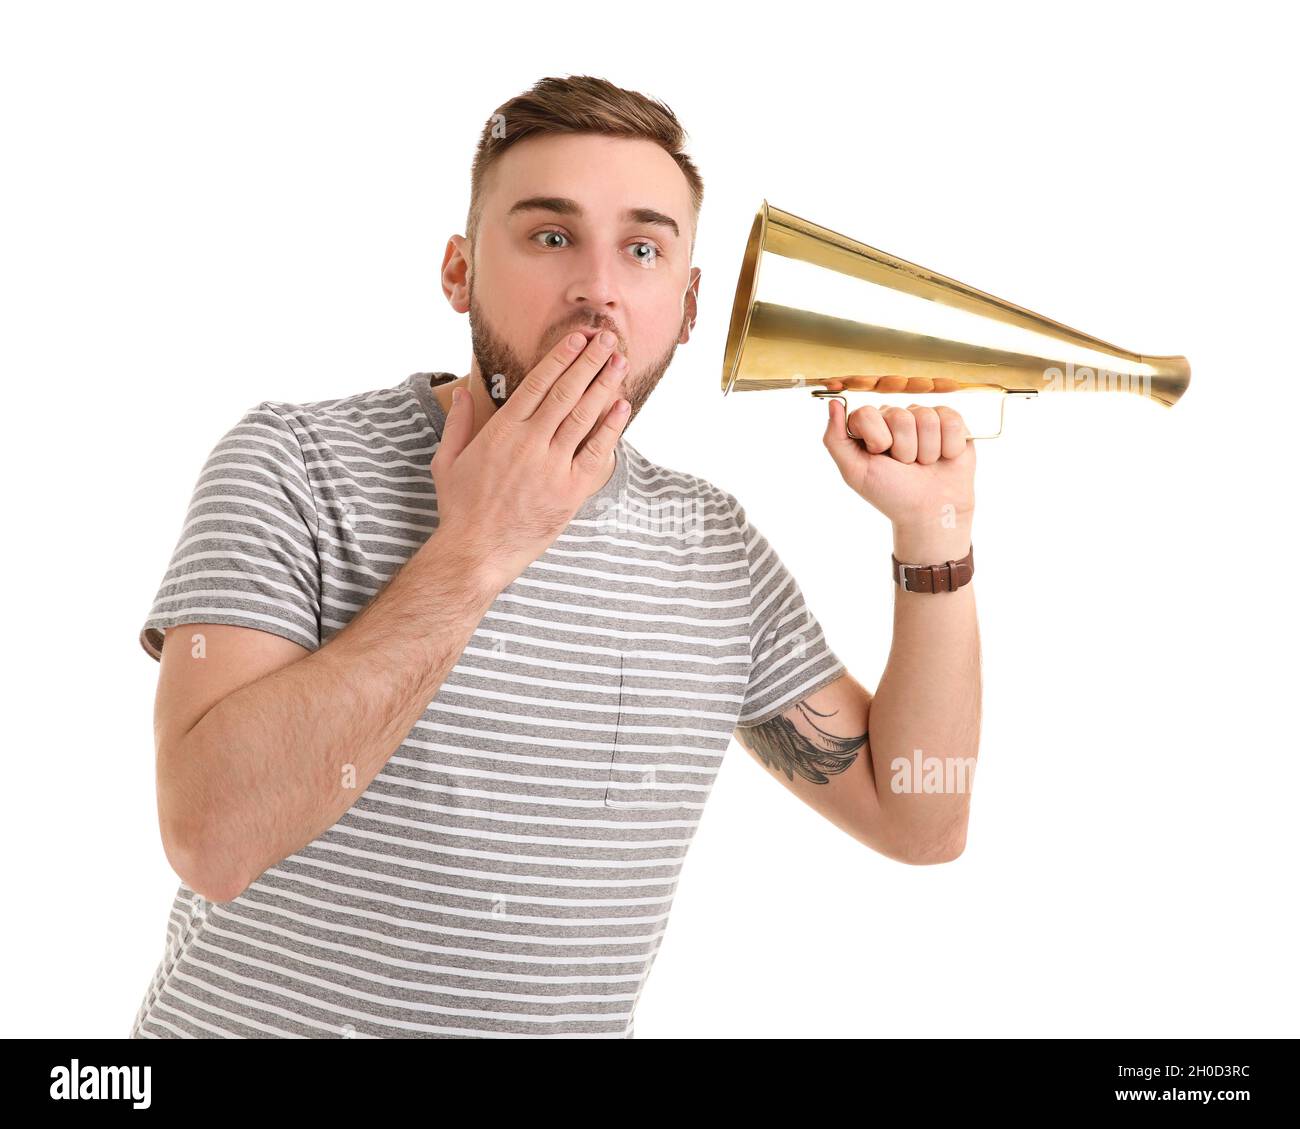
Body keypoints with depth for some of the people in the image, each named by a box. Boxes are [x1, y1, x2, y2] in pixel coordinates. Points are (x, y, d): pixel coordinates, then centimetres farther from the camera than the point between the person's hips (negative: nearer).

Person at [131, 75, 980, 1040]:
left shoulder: (716, 543, 1)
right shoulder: (298, 462, -11)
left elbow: (919, 824, 3)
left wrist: (935, 533, -5)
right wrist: (472, 553, -23)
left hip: (575, 1020, 2)